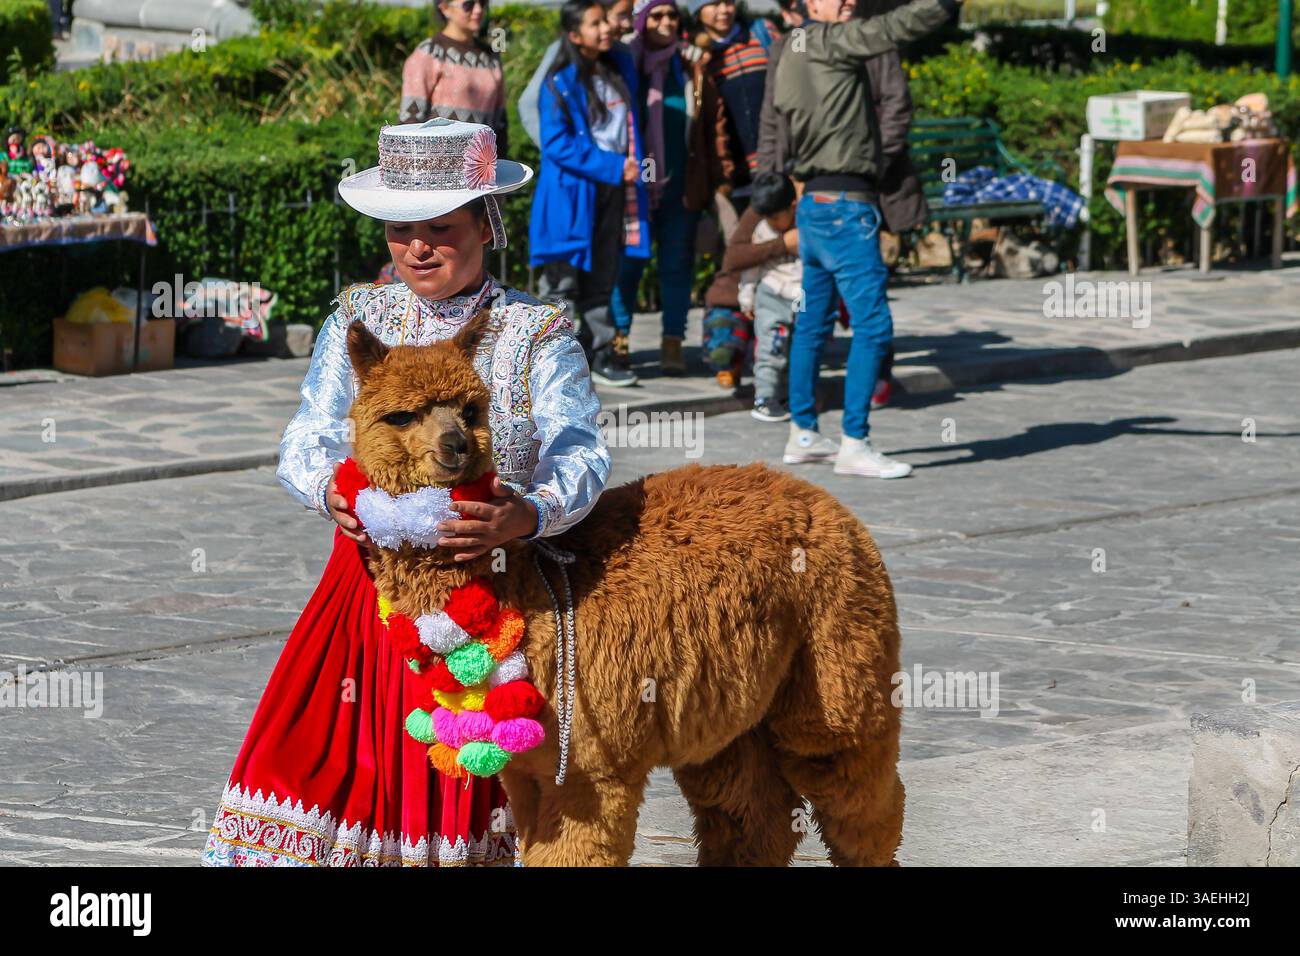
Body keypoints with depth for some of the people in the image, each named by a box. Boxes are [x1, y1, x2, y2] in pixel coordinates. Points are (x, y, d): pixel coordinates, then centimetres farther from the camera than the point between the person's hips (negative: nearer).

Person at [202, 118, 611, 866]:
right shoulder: (358, 321, 7)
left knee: (458, 797, 2)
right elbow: (309, 439, 0)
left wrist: (527, 516, -37)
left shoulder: (538, 336, -3)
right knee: (314, 764, -4)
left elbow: (580, 454, -15)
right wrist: (331, 488, -25)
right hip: (370, 587, 2)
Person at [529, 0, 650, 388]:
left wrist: (632, 168, 10)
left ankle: (602, 355, 18)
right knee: (563, 280, -2)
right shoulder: (560, 83, -11)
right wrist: (612, 167, -18)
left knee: (601, 279, 12)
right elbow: (557, 144, -16)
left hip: (614, 189, 6)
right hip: (573, 192, -6)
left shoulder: (620, 68, 9)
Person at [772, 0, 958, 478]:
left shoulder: (789, 61, 15)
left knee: (812, 325, 15)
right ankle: (854, 445, -9)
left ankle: (802, 436, 22)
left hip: (812, 205, 10)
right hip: (846, 208, -10)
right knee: (872, 326, -8)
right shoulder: (826, 42, -11)